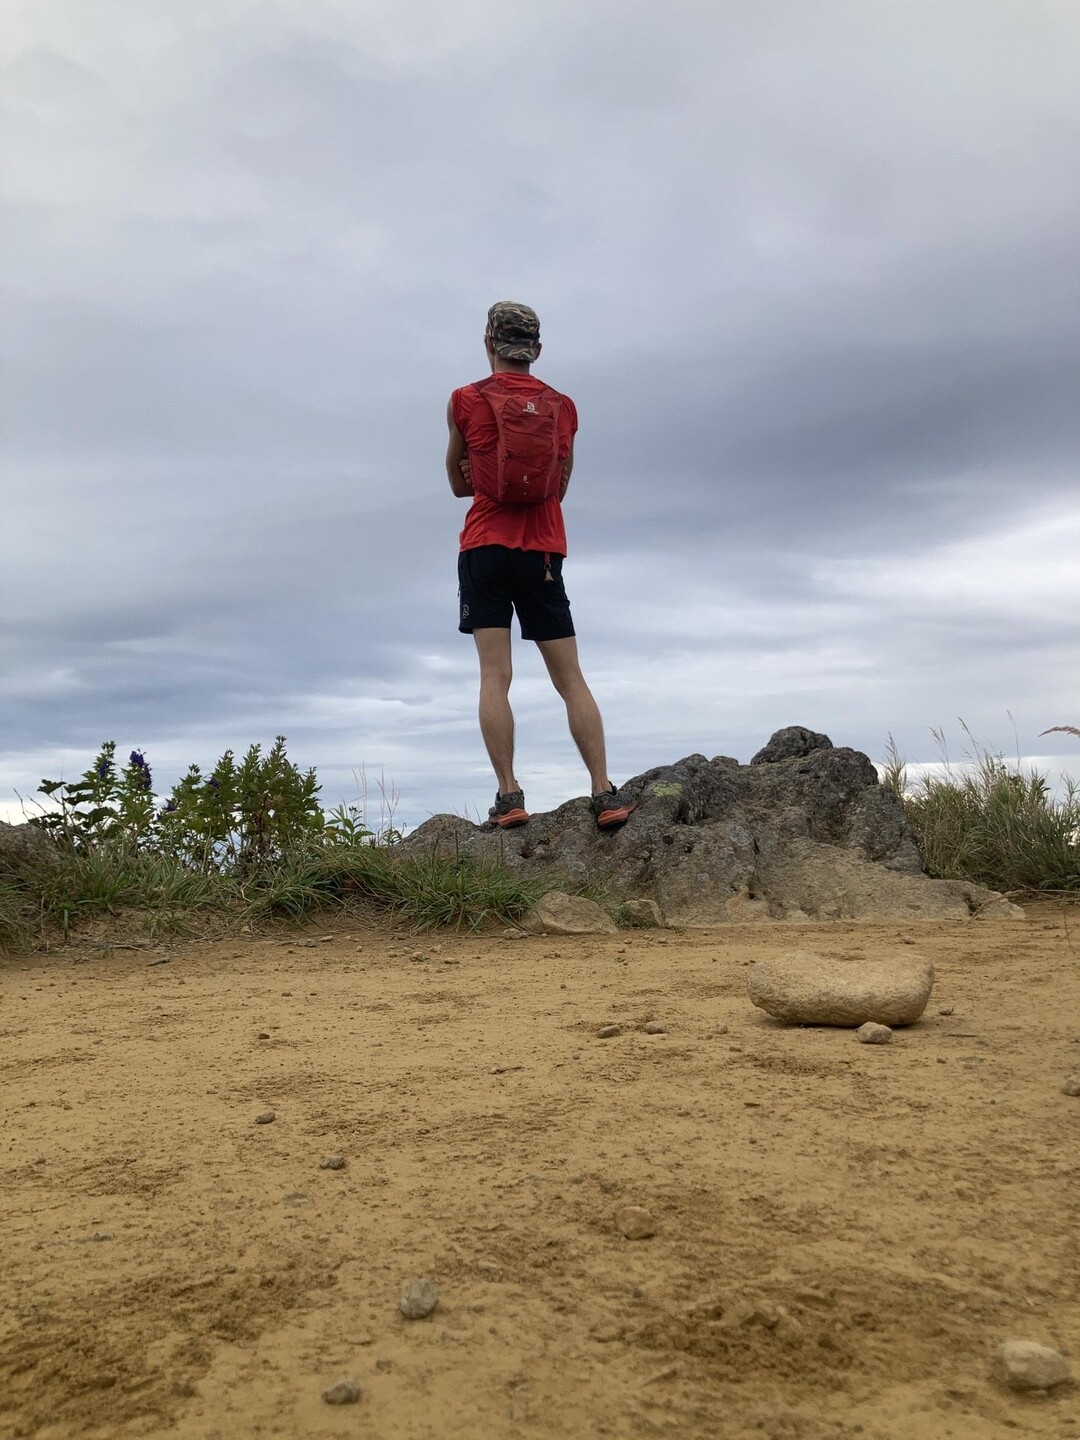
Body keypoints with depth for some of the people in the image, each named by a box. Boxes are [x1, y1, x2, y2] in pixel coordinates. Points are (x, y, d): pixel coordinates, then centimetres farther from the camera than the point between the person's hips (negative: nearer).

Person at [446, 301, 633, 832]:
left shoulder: (465, 402, 3)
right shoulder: (563, 407, 11)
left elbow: (459, 484, 14)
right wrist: (525, 483, 14)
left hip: (485, 549, -2)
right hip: (542, 553, 2)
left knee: (494, 675, -4)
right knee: (571, 679, 4)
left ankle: (508, 795, -10)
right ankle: (604, 793, 0)